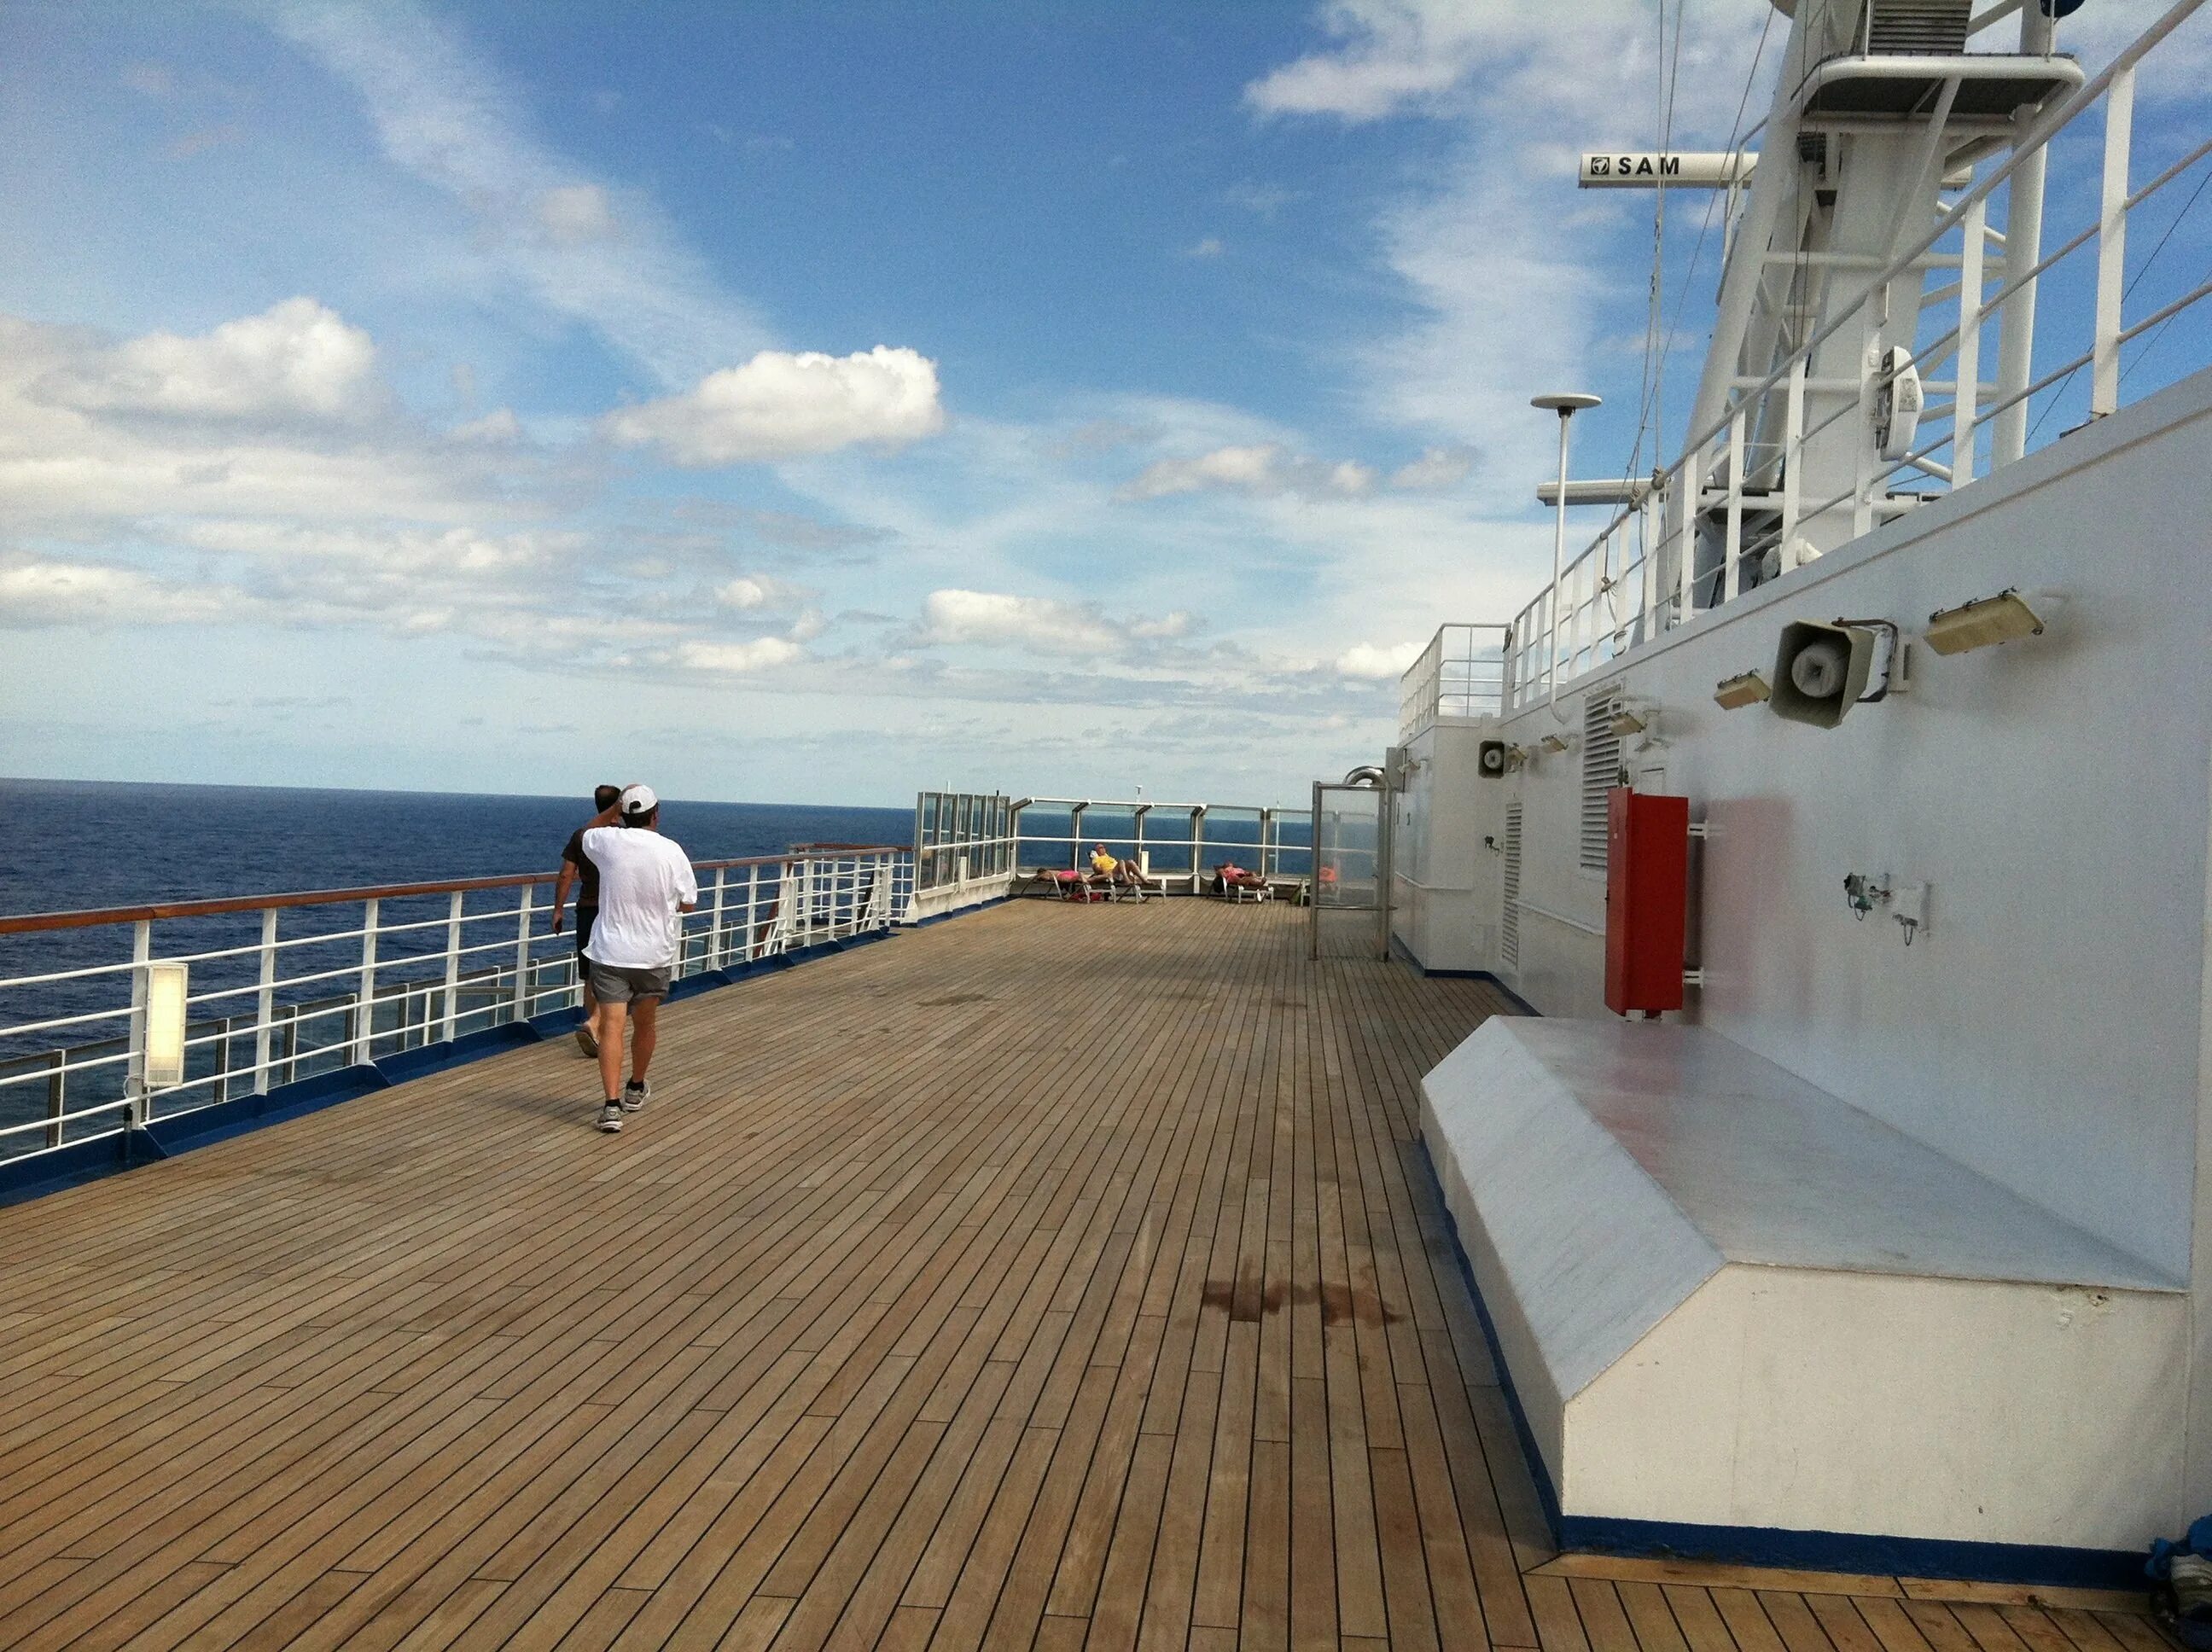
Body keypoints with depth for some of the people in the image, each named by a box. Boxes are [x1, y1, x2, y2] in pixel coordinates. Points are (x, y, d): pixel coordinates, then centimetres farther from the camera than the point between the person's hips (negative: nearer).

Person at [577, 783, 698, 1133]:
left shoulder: (608, 842, -6)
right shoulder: (671, 851, -9)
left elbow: (586, 834, 21)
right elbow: (688, 903, 0)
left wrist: (614, 808, 15)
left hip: (610, 953, 0)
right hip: (655, 955, 1)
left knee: (612, 1026, -5)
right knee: (646, 1023, 19)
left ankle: (612, 1104, -15)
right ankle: (636, 1090, 36)